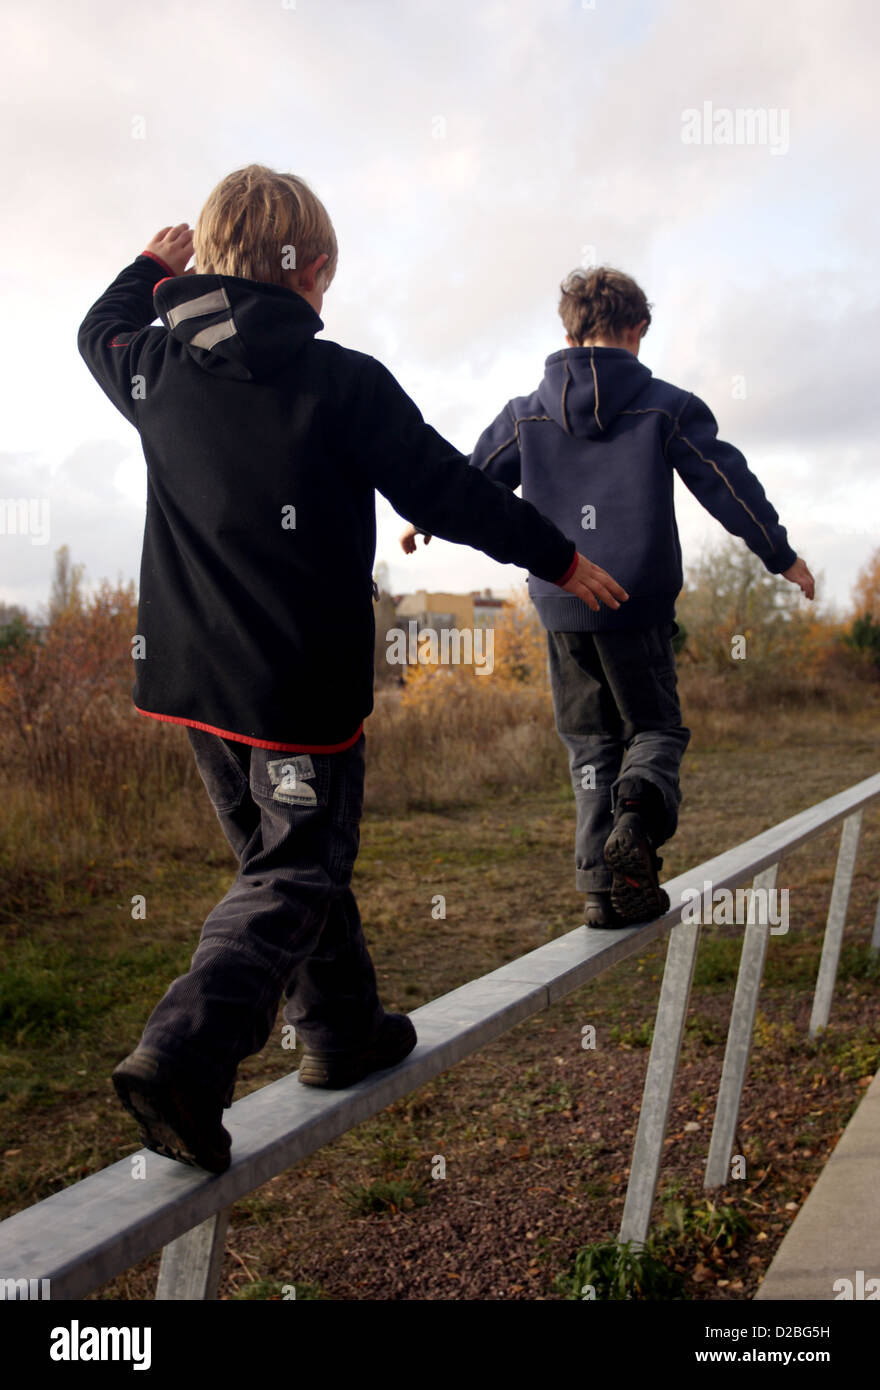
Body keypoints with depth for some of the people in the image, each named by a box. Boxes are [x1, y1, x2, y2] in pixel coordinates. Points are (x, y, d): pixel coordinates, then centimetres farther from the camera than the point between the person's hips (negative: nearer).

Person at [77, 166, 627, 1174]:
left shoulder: (157, 372, 3)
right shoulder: (345, 383, -11)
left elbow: (101, 334, 28)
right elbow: (448, 492, -7)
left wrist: (151, 269, 39)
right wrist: (558, 558, 5)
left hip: (190, 676, 7)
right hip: (302, 684, -6)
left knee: (283, 855, 19)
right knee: (294, 874, 3)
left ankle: (342, 1031, 32)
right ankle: (185, 1050, -14)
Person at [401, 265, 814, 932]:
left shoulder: (527, 414, 6)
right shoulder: (668, 407, 1)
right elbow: (729, 485, 2)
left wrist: (425, 522, 35)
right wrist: (780, 555, 14)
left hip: (562, 606, 2)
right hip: (641, 603, -2)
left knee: (591, 740, 12)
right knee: (655, 726, 12)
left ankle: (603, 883, 4)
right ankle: (640, 810, -22)